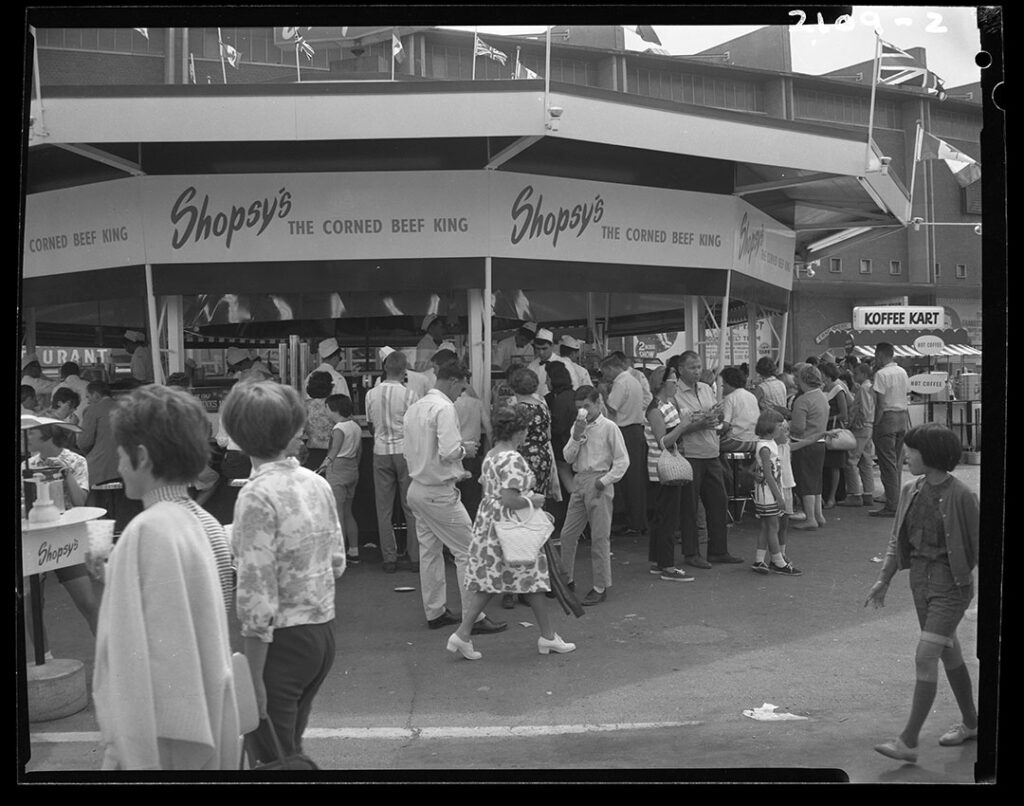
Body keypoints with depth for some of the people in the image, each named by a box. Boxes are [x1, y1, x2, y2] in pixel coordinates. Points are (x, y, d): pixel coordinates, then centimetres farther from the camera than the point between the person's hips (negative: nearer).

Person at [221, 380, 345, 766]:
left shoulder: (257, 495, -19)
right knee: (291, 746, 24)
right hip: (324, 632, 7)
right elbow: (337, 563, 8)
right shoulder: (318, 483, 1)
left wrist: (253, 676, -15)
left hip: (283, 640, -7)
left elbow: (257, 596, -20)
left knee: (273, 757, 12)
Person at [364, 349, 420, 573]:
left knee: (384, 508, 8)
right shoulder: (409, 395, -10)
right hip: (406, 451, -2)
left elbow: (370, 425, 11)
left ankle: (389, 559, 10)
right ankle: (415, 557, 8)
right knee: (411, 506, 5)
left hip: (381, 452, 3)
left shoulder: (371, 394, 1)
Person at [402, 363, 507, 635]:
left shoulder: (414, 408, 11)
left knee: (430, 551, 16)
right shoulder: (444, 408, -16)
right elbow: (449, 451, -26)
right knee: (467, 551, -2)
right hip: (440, 493, -9)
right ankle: (474, 617, 0)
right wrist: (465, 450, -5)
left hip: (417, 488, 9)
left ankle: (434, 612, 24)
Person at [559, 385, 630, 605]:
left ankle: (601, 587, 8)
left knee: (599, 537, -1)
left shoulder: (608, 427, -6)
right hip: (579, 481, 6)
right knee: (567, 534, 7)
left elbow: (622, 461, -7)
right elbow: (568, 457, 4)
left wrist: (605, 480, -14)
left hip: (599, 482, -6)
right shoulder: (577, 427, 12)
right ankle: (567, 579, 22)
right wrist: (577, 436, -8)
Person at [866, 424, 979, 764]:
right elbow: (898, 540, 10)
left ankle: (908, 741, -6)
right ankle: (970, 722, 39)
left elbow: (978, 545, -11)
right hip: (920, 579, 7)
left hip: (951, 584, -7)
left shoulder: (960, 495, -17)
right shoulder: (910, 491, 3)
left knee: (925, 657, -10)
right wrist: (884, 579, 8)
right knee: (949, 654, 20)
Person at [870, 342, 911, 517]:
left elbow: (880, 404, -15)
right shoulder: (902, 372, 11)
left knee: (888, 464, -5)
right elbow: (906, 393, 10)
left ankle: (891, 506, -4)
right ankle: (897, 499, 21)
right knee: (897, 462, 15)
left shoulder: (881, 374, -13)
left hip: (887, 417, -8)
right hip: (903, 417, 8)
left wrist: (875, 426, -12)